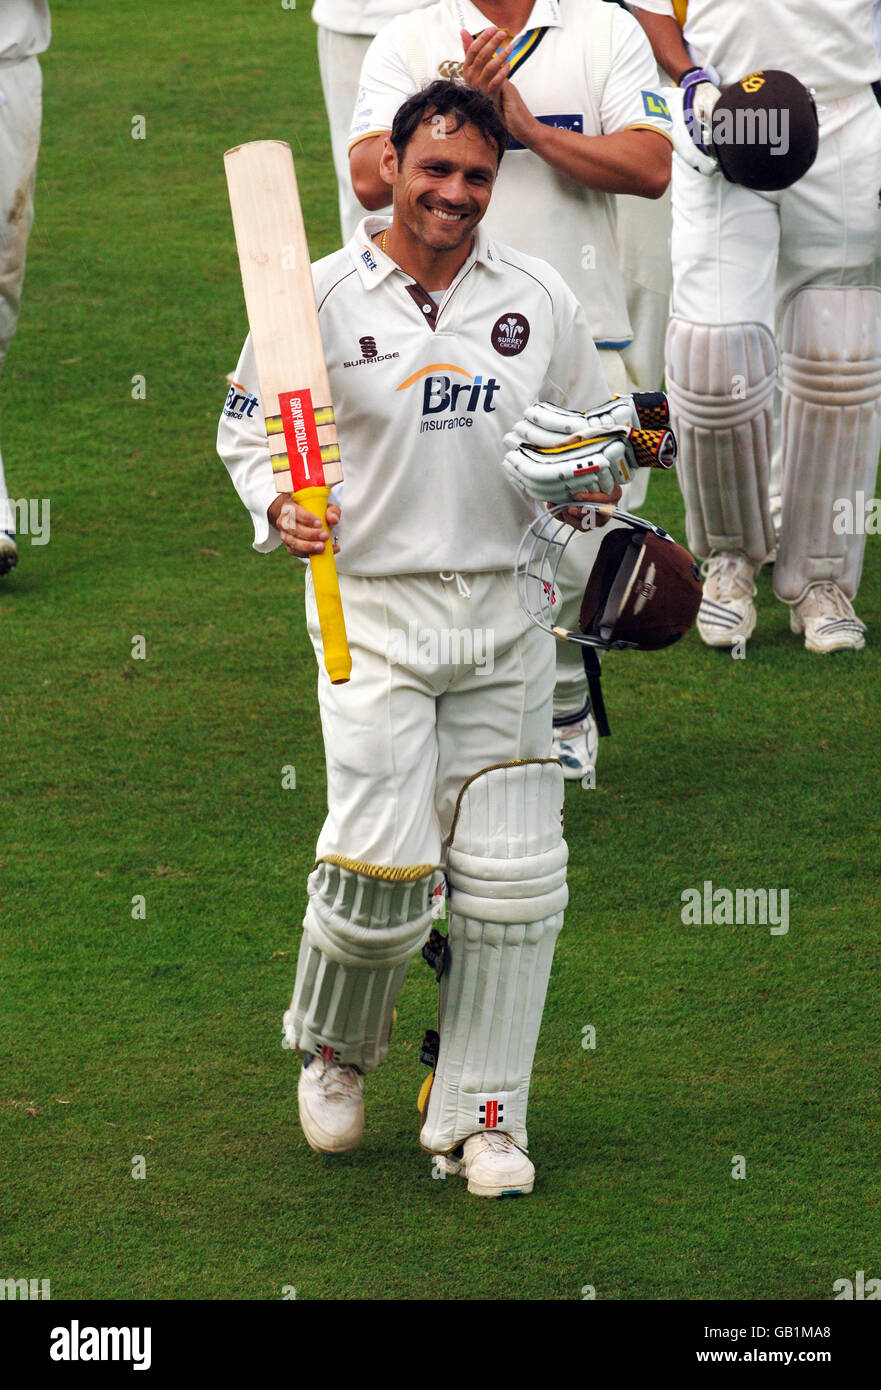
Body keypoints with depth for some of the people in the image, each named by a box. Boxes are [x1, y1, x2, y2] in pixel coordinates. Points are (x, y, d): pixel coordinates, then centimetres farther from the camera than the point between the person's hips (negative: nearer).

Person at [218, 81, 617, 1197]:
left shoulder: (539, 300, 6)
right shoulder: (319, 299, -2)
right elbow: (247, 427, 6)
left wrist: (592, 484, -3)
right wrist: (279, 508, -12)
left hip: (506, 612, 3)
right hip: (371, 608, -3)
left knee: (513, 876, 0)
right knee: (383, 860, -13)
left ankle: (478, 1115, 14)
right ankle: (333, 1047, 18)